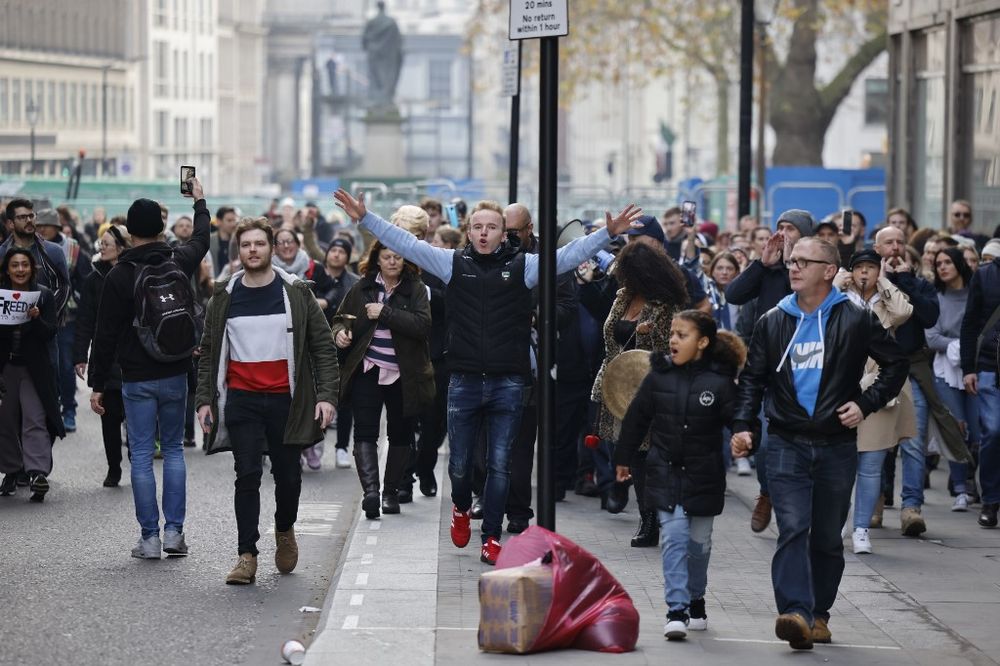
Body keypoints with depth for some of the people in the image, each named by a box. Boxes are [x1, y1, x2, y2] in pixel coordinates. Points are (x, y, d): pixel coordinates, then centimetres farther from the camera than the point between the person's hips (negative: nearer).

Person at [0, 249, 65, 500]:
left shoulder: (43, 295, -1)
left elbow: (50, 333, -4)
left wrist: (36, 318, -22)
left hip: (34, 368, -2)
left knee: (34, 420, -11)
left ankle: (38, 472, -19)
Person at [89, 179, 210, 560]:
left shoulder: (119, 275, -11)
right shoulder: (180, 261, 0)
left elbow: (106, 335, -9)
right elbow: (202, 240, 25)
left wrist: (98, 384, -3)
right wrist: (200, 203, 42)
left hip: (137, 379, -3)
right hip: (175, 374, 3)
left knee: (141, 455, 2)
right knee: (173, 449, 13)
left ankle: (150, 537, 1)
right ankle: (174, 530, 6)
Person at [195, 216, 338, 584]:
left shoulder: (296, 293, 1)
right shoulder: (225, 297, 6)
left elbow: (323, 347, 2)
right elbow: (209, 351, 11)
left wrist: (326, 395, -8)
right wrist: (204, 399, 2)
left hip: (285, 400, 0)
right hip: (241, 399, 0)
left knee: (288, 474, 7)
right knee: (247, 475, -6)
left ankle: (284, 530, 35)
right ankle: (247, 554, -4)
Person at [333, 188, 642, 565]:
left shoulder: (523, 265, 2)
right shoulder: (454, 263, 3)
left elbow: (570, 255, -3)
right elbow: (405, 244, 0)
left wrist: (609, 234, -15)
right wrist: (365, 219, -6)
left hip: (508, 383, -1)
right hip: (464, 382, 1)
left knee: (500, 466, 3)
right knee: (460, 464, 9)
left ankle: (491, 538, 13)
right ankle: (461, 508, 41)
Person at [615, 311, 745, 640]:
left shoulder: (719, 381, -8)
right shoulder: (659, 375, -1)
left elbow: (737, 419, -8)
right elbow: (636, 418, 8)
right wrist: (623, 459, 13)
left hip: (703, 476, 0)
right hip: (665, 473, 0)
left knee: (699, 543, 13)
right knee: (674, 538, -9)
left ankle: (695, 600, 32)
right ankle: (677, 610, -11)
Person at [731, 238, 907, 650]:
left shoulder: (855, 321, -1)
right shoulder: (773, 322, 6)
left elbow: (896, 365, 7)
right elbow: (752, 378, 11)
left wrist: (867, 404, -4)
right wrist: (742, 425, -2)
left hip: (837, 446, 0)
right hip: (787, 444, 0)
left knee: (828, 536, 9)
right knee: (793, 529, -14)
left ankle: (819, 613, 21)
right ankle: (796, 613, -24)